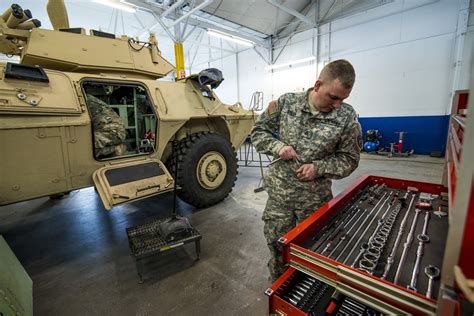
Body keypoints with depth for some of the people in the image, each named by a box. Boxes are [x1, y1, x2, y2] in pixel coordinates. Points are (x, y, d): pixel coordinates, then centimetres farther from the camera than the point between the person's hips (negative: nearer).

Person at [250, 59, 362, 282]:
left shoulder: (347, 117, -8)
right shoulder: (286, 102, -8)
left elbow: (349, 159, 0)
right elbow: (258, 132, 2)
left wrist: (319, 168, -17)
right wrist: (277, 146, -17)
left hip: (315, 198, 0)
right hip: (279, 192, 1)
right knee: (277, 244, 15)